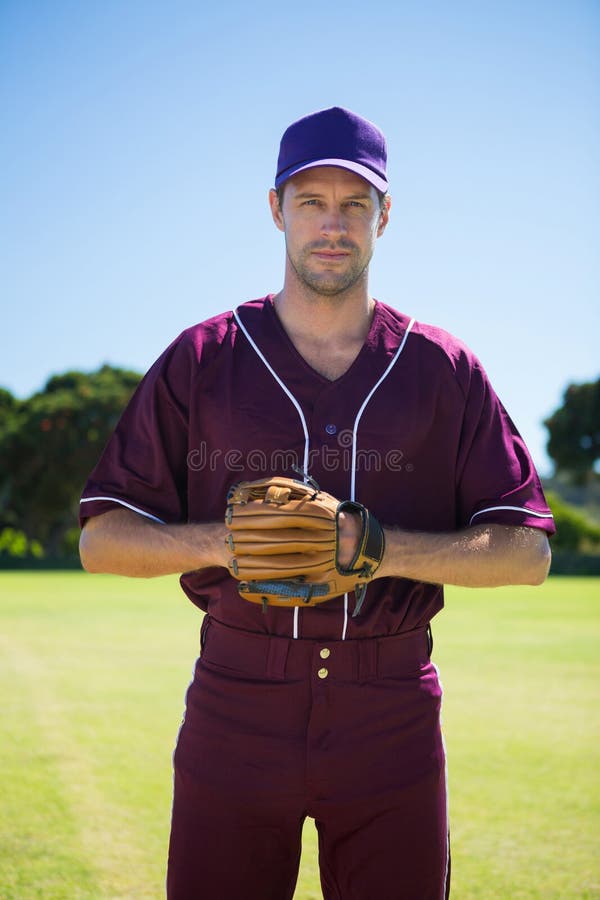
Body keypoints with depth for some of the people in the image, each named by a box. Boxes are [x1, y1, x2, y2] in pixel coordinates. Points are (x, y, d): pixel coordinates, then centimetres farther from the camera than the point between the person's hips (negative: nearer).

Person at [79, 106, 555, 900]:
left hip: (393, 719, 1)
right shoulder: (201, 360, 4)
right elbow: (101, 539, 2)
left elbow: (527, 551, 0)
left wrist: (381, 548, -16)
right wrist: (220, 540, -17)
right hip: (235, 710, 0)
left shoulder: (444, 369, 5)